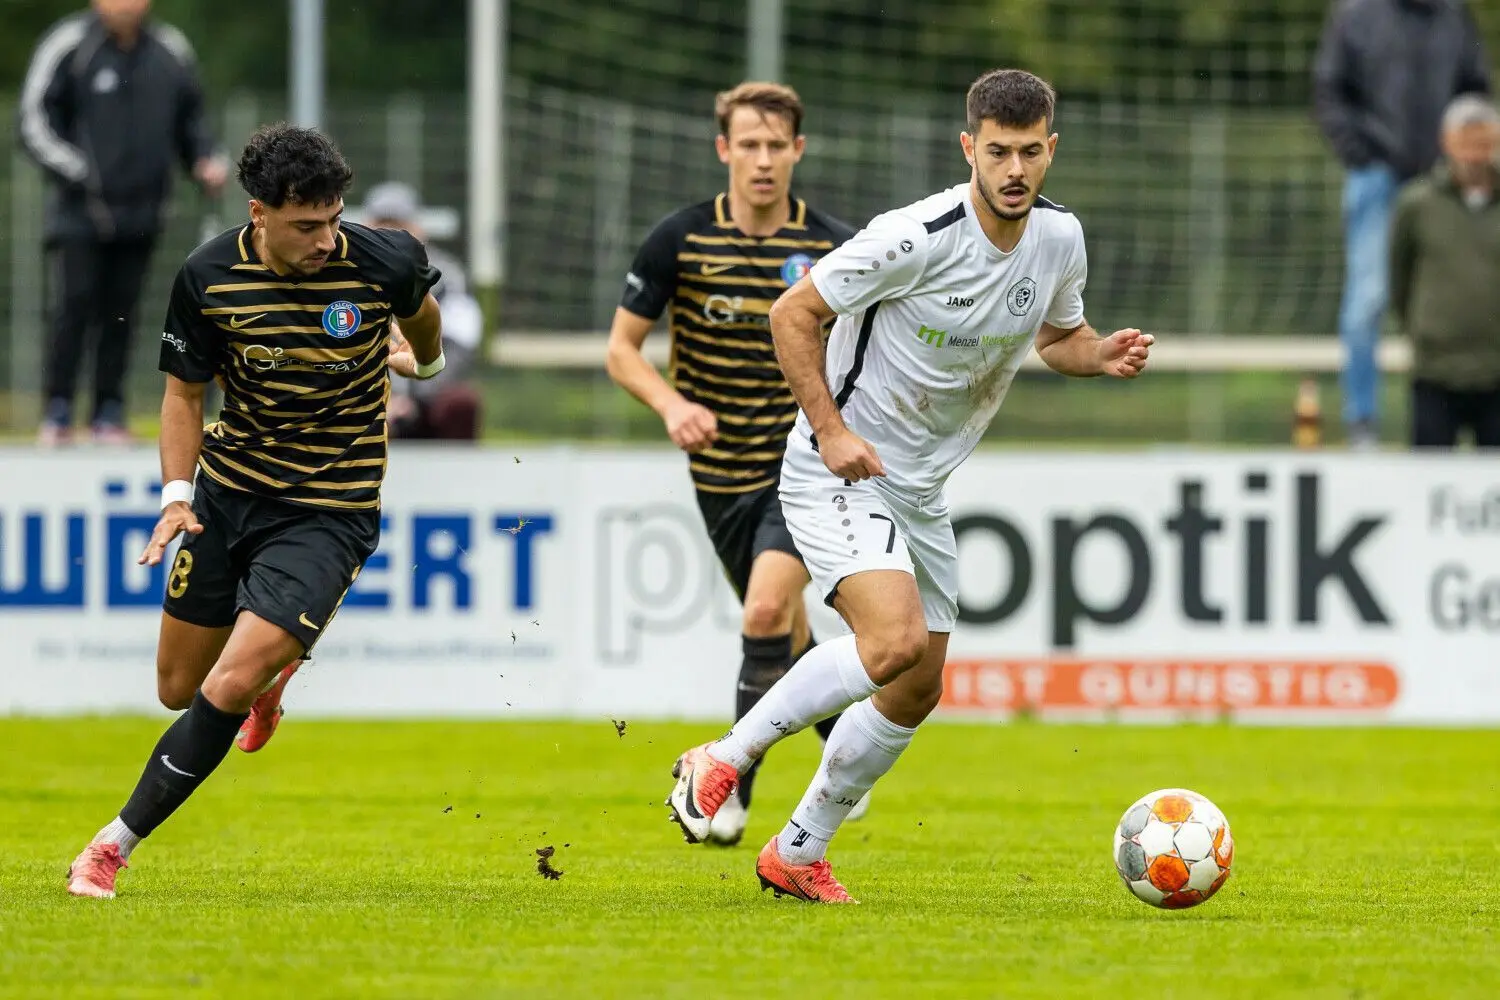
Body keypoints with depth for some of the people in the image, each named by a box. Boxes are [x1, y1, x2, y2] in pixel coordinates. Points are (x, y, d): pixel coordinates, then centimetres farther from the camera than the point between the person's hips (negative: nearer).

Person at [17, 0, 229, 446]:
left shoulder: (171, 52, 8)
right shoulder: (68, 45, -5)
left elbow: (190, 120, 21)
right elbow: (34, 120, -5)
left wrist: (205, 161, 4)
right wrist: (77, 171, -15)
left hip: (140, 210, 3)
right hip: (80, 208, -3)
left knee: (120, 311, 5)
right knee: (75, 304, -7)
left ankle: (109, 410, 11)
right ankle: (57, 410, 1)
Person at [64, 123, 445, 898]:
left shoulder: (383, 262, -16)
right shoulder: (209, 276, -12)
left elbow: (419, 309, 11)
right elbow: (184, 390, 2)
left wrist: (425, 360, 31)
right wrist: (176, 494, -12)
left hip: (327, 512, -3)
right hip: (226, 491, 3)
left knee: (229, 688, -18)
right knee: (179, 688, 13)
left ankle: (117, 843, -6)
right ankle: (269, 668, 48)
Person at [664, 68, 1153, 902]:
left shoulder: (1060, 238, -3)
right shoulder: (918, 238, -24)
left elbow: (1060, 336, 17)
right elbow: (794, 313, -15)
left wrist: (1104, 356, -6)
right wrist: (831, 429, -21)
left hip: (921, 491, 8)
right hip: (837, 474, -8)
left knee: (916, 692, 10)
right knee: (896, 641, -27)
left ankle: (798, 855, 25)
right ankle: (723, 762, -12)